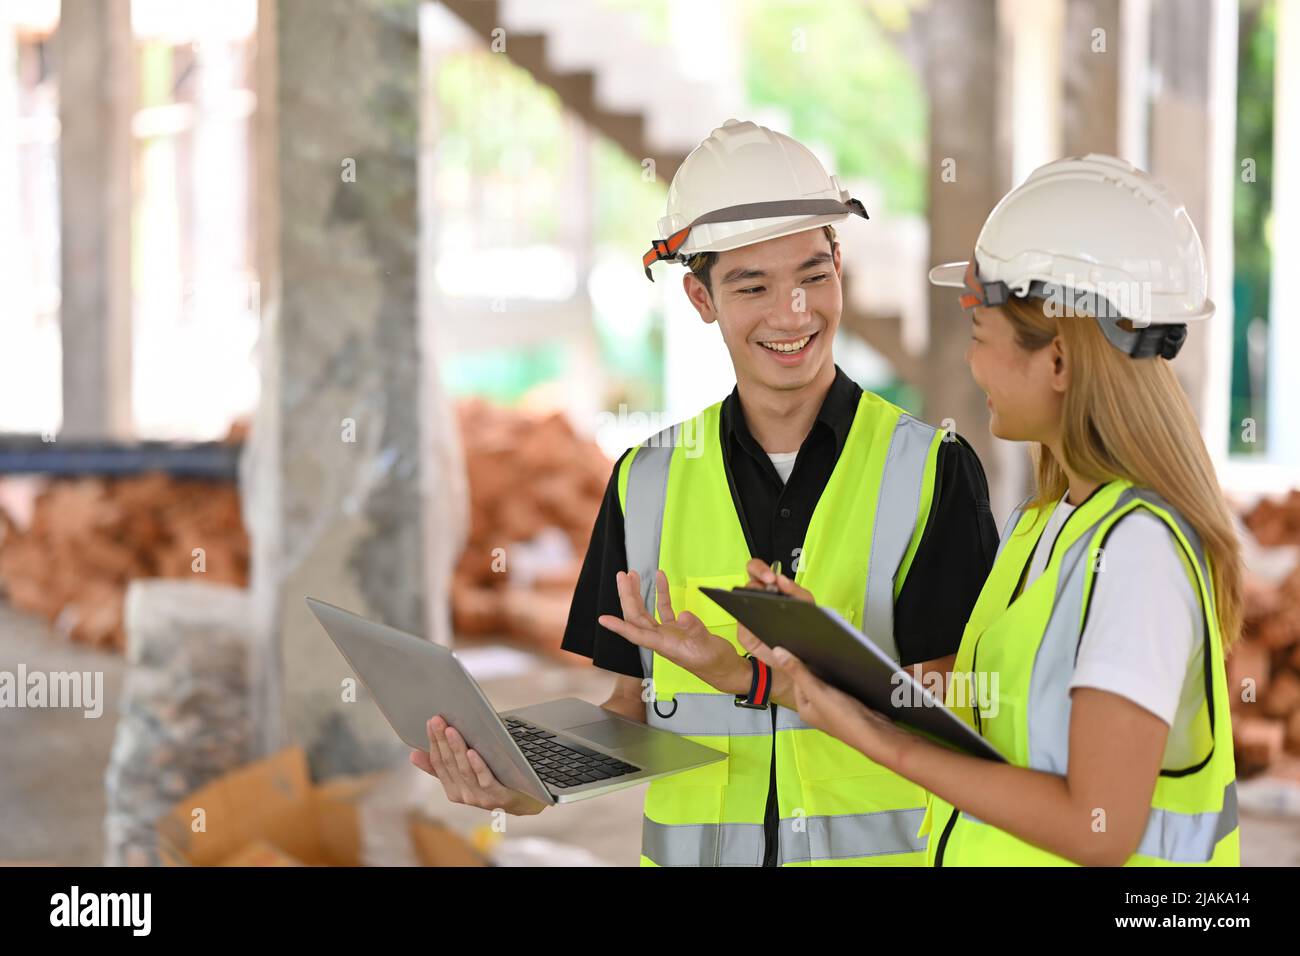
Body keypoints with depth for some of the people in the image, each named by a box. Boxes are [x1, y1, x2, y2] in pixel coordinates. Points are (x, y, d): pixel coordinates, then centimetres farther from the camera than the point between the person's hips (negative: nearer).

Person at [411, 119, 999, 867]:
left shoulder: (932, 469, -6)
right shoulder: (648, 480, 3)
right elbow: (634, 705, 6)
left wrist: (751, 679, -24)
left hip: (879, 844, -2)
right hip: (691, 845, 2)